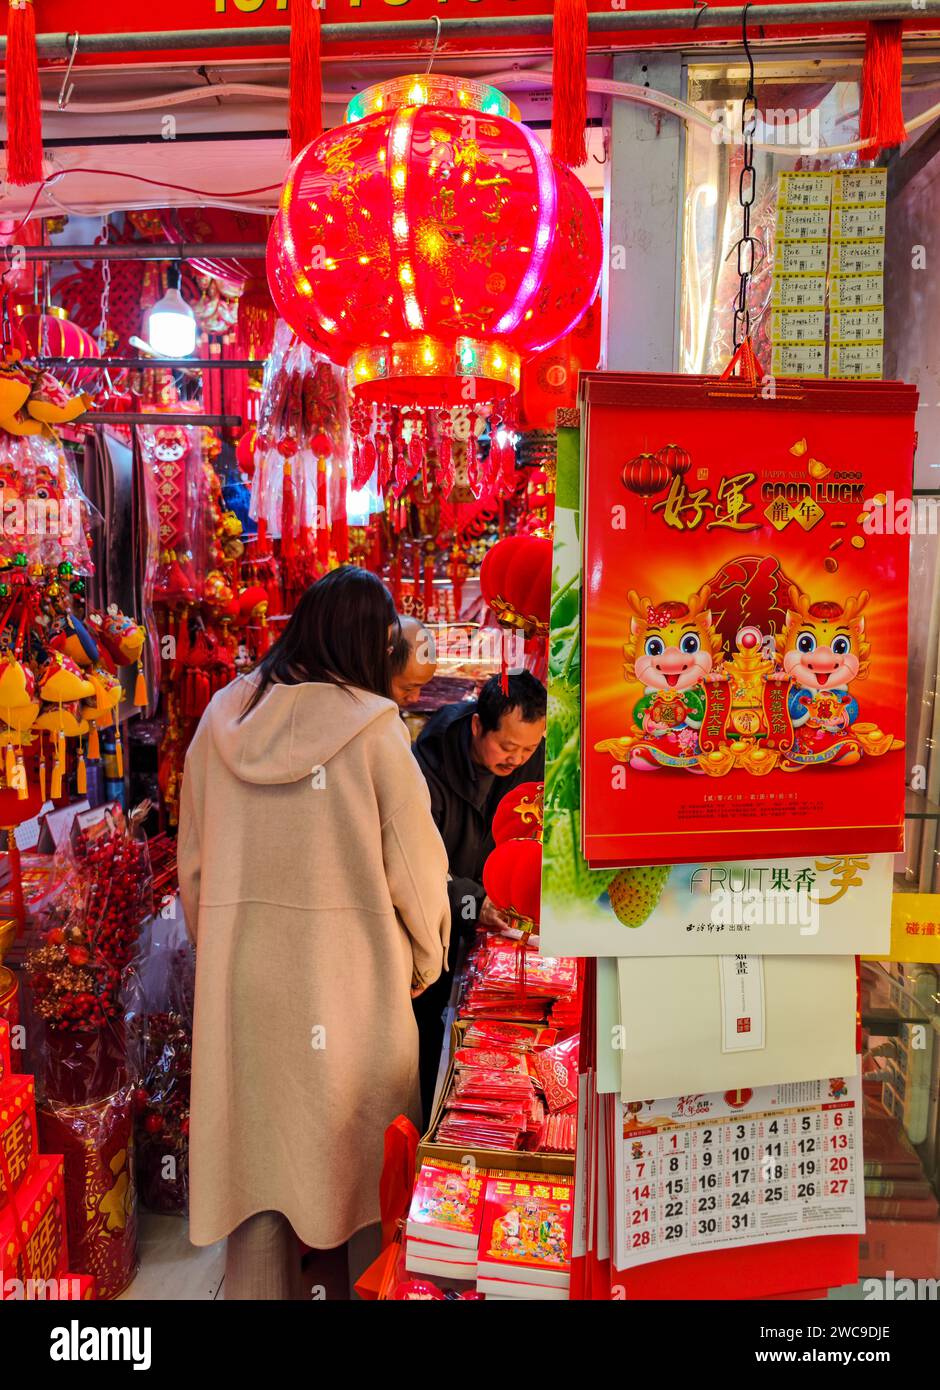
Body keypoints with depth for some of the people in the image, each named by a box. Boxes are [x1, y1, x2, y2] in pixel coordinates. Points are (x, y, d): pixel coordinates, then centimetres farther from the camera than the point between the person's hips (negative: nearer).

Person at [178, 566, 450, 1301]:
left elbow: (192, 861, 7)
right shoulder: (372, 724, -11)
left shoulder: (223, 720, 2)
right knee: (353, 1151, 14)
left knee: (257, 1152, 15)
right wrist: (427, 960, 7)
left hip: (240, 970, 4)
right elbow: (413, 861, -9)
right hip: (345, 972, -3)